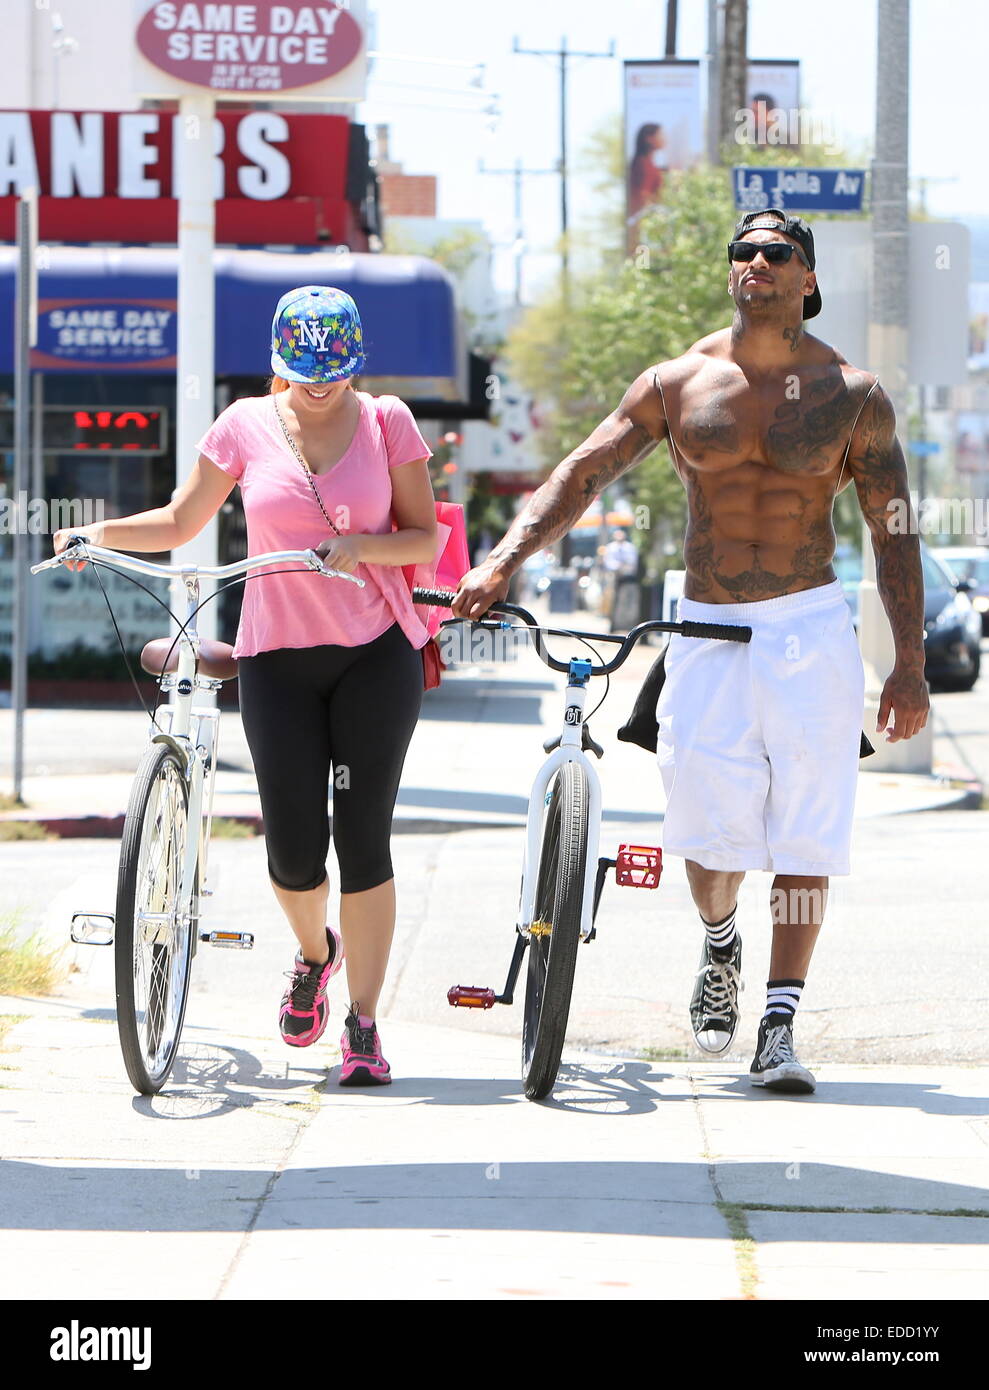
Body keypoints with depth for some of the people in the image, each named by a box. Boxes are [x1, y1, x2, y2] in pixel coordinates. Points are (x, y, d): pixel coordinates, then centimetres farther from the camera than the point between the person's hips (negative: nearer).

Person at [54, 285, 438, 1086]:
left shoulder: (386, 422, 1)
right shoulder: (245, 426, 3)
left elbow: (426, 539, 1)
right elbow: (181, 522, 13)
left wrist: (360, 545, -18)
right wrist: (99, 534, -3)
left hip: (376, 655, -1)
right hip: (278, 656, 1)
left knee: (363, 838, -6)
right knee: (294, 847, -4)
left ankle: (363, 1024, 1)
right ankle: (315, 952, 30)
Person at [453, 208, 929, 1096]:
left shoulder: (851, 396, 1)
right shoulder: (678, 384, 4)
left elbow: (894, 533, 2)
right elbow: (582, 473, 2)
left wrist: (910, 664, -4)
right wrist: (503, 561, -12)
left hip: (810, 631, -1)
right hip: (707, 633, 1)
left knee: (804, 833, -5)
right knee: (711, 830, -2)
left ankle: (780, 1026, 0)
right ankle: (719, 947, 31)